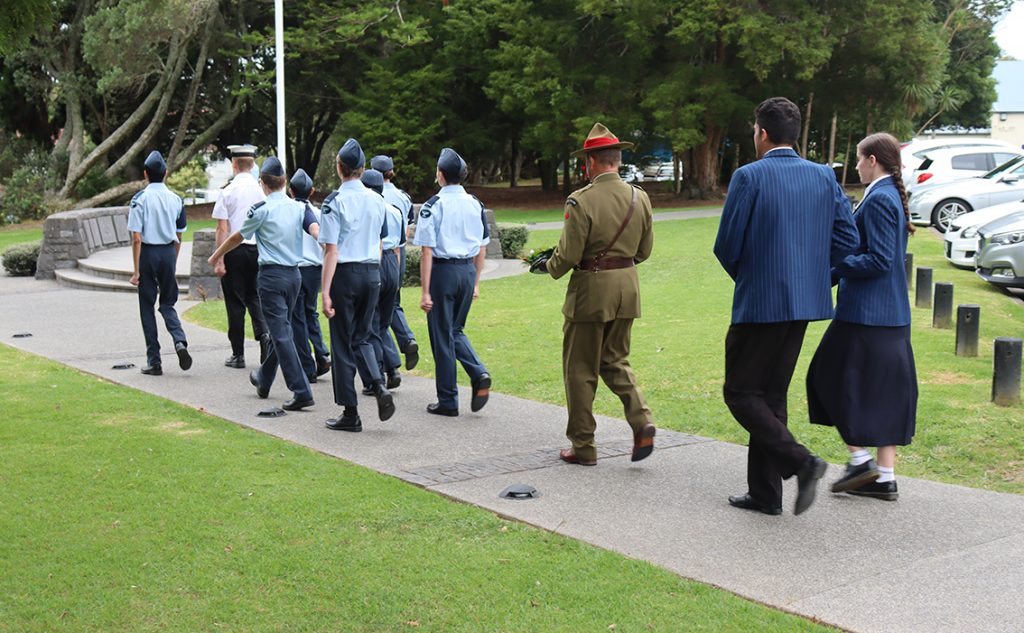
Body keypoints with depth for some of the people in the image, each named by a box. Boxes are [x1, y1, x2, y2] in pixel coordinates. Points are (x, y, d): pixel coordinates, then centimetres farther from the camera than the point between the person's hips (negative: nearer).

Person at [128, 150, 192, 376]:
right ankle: (179, 341, -13)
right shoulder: (176, 199, 3)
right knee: (167, 303, 15)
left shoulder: (140, 199, -10)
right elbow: (178, 237, 9)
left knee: (147, 306, 7)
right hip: (168, 252, 3)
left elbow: (136, 238, -12)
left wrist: (136, 270, -8)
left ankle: (154, 360, 9)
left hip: (148, 252, -3)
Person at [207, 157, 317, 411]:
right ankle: (264, 380, 38)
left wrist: (215, 257, 21)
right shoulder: (300, 208, 5)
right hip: (294, 274, 6)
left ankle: (301, 392, -13)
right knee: (282, 329, 19)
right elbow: (317, 231, -12)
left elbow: (237, 238, 6)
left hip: (271, 275, -6)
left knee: (282, 334, -6)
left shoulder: (261, 210, -6)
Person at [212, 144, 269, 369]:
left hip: (234, 249, -3)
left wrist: (219, 260, -8)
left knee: (235, 302, 4)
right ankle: (263, 333, -8)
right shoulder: (261, 190, 0)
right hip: (258, 249, 3)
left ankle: (238, 355, 9)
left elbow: (222, 228, -11)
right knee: (254, 296, 18)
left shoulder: (228, 191, -9)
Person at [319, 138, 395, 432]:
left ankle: (350, 413, 10)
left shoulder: (335, 202, -11)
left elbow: (331, 250, -14)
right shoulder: (377, 200, 6)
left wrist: (326, 292, -13)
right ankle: (380, 387, -5)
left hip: (345, 274, -5)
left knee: (343, 342, 5)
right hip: (372, 273, 5)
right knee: (362, 337, 19)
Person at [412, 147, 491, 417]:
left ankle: (448, 402, 13)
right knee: (456, 330, 22)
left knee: (442, 336, 6)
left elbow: (427, 251, -13)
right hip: (468, 270, 5)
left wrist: (425, 292, -11)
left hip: (443, 270, -5)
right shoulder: (475, 204, 5)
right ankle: (479, 375, -1)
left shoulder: (433, 205, -10)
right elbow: (482, 248, 11)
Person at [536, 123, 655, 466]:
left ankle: (583, 447, 13)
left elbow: (568, 255, -15)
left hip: (591, 289, -6)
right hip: (627, 286, 6)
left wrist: (550, 267, 6)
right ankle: (641, 421, -1)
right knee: (615, 360, 20)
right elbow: (644, 251, 10)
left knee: (580, 369, 7)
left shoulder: (581, 201, -16)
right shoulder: (640, 198, 3)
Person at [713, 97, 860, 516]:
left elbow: (726, 246, -10)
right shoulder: (824, 176, 5)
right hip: (806, 301, 7)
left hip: (760, 303, -7)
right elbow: (847, 238, 5)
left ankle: (801, 461, -12)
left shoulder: (749, 177, -12)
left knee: (741, 392, 4)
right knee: (771, 395, 15)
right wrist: (806, 268, 13)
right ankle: (765, 493, 19)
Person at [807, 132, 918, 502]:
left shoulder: (878, 200, -16)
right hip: (892, 314, 9)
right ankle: (885, 477, 15)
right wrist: (831, 274, 15)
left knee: (834, 379, 5)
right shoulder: (894, 196, 14)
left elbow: (879, 260, -21)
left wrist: (832, 265, -12)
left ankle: (860, 460, 6)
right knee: (886, 392, 10)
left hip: (866, 315, -9)